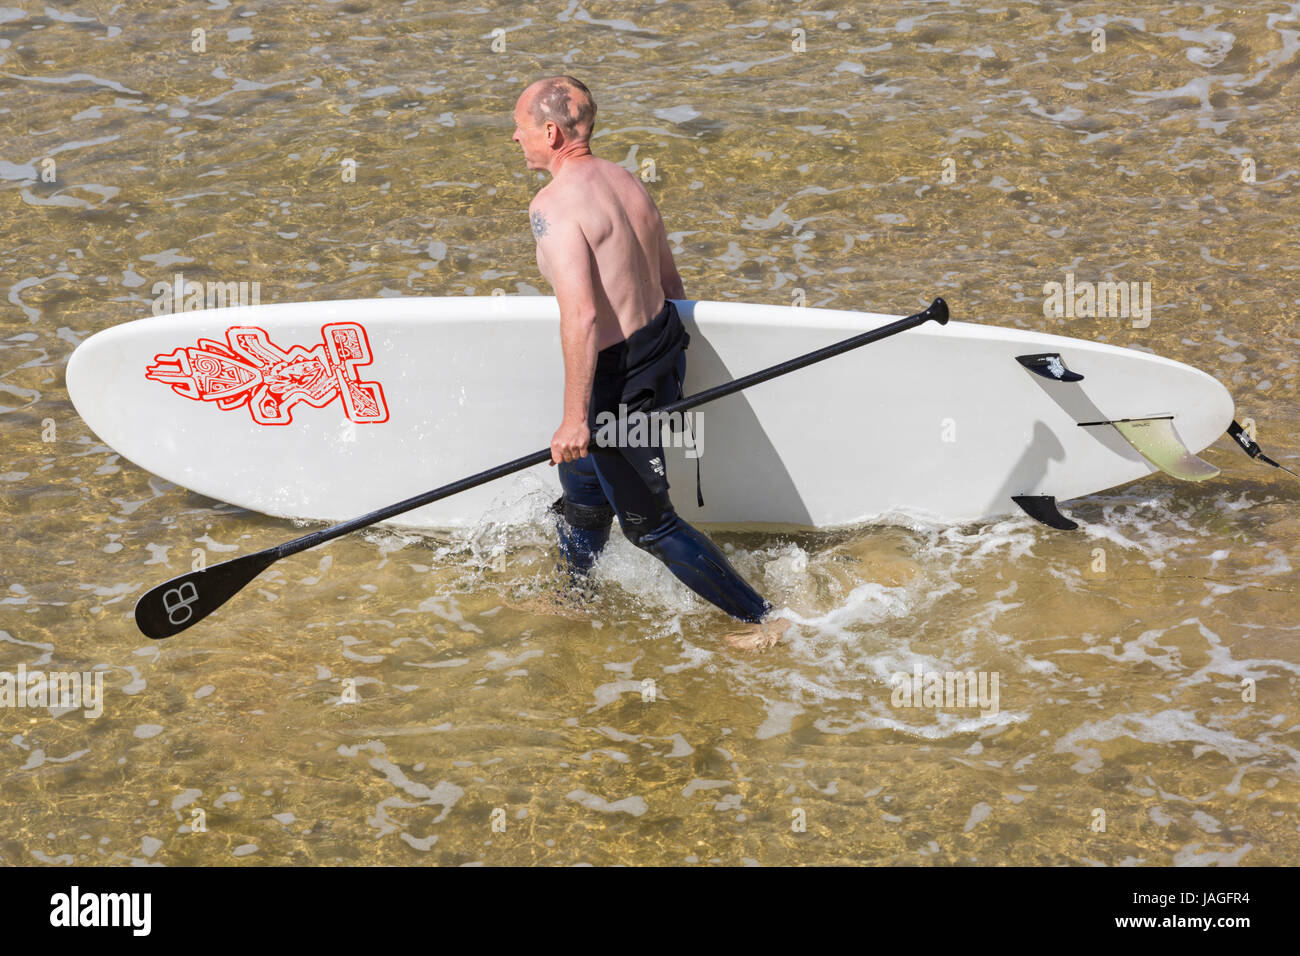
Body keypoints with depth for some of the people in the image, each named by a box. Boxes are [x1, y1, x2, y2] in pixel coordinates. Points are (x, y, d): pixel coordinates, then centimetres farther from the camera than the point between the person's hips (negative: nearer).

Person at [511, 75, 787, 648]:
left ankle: (759, 618, 15)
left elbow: (581, 315, -29)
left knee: (648, 523, 7)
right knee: (581, 484, 27)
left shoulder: (553, 205, -21)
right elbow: (672, 286, 13)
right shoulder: (627, 182, 6)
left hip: (616, 380, -9)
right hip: (662, 349, 9)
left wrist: (576, 418, -27)